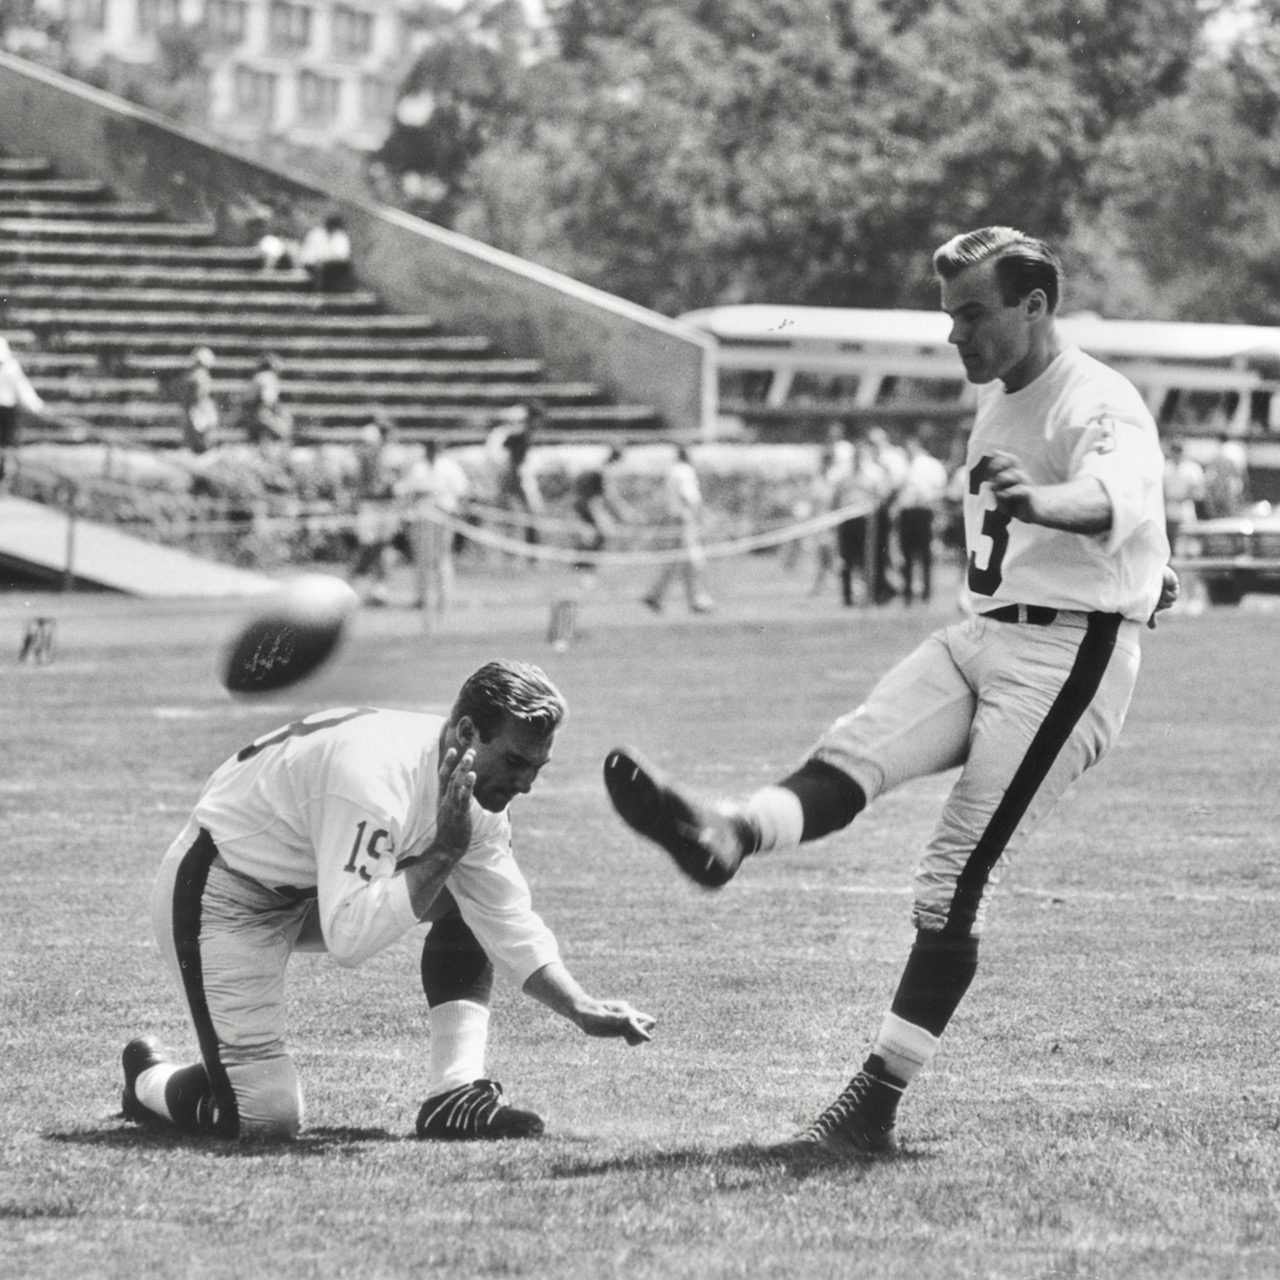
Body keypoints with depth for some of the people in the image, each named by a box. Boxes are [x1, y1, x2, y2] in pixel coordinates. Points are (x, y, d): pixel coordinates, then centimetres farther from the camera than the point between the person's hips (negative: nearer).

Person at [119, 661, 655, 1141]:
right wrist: (444, 851, -39)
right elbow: (348, 939, -39)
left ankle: (454, 1095, -5)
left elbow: (509, 923, 1)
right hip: (221, 896, -9)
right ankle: (149, 1081, 15)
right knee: (265, 1117, -17)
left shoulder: (475, 788, -7)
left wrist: (582, 1009, -9)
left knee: (477, 899, -2)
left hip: (314, 885, 9)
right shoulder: (375, 778, -35)